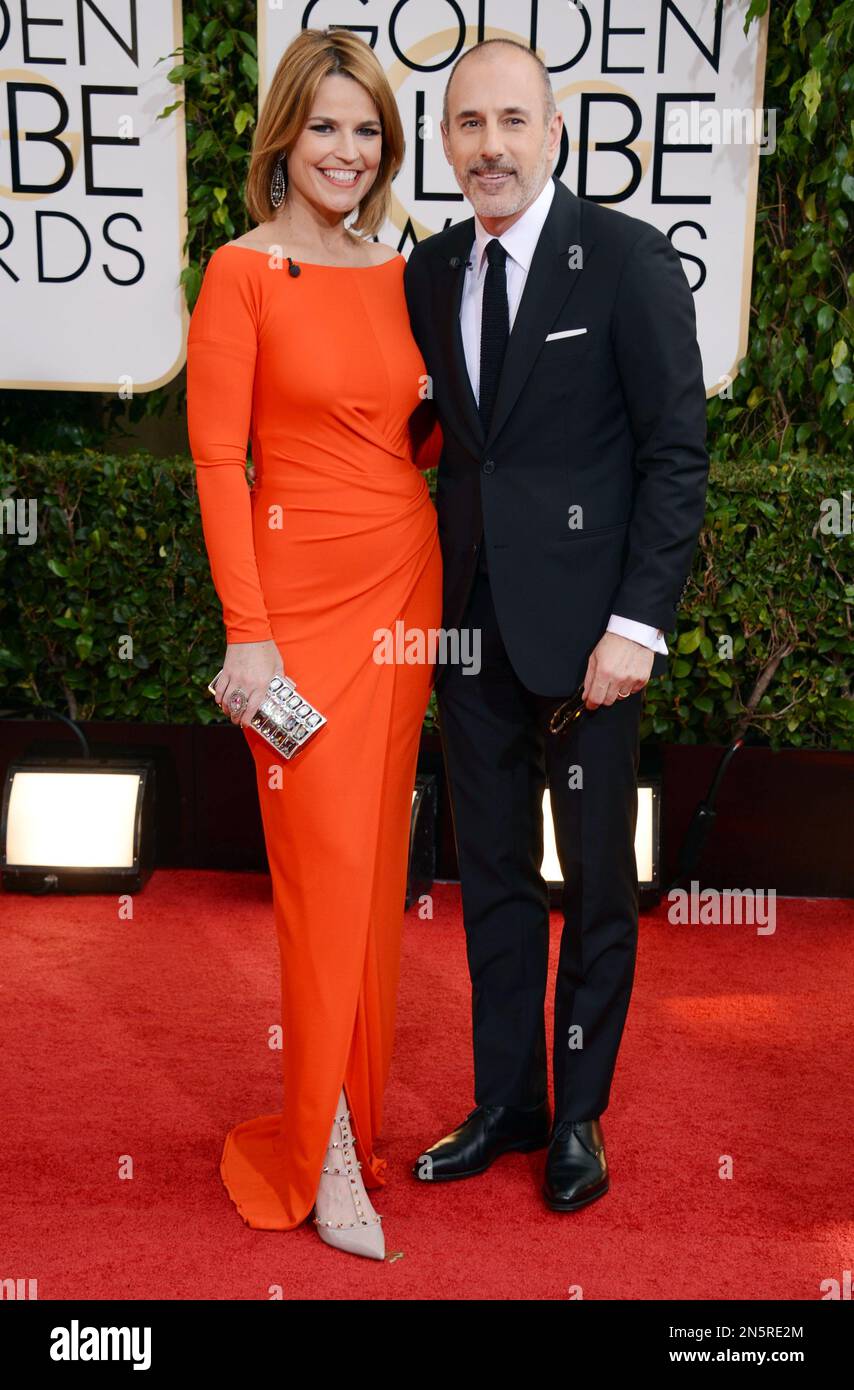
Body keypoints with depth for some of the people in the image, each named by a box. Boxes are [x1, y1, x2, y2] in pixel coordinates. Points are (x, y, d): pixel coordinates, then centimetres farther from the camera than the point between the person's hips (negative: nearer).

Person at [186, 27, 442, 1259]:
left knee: (378, 858, 12)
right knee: (327, 866, -2)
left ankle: (359, 1097, 31)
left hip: (407, 583, 6)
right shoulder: (245, 270, -4)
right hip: (304, 591, -5)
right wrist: (248, 632, -14)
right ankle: (325, 1150, 14)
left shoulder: (398, 274, 12)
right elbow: (217, 459, -9)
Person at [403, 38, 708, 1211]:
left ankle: (580, 1114, 29)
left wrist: (637, 625, -15)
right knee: (493, 878, 14)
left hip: (585, 629, -5)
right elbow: (450, 439, 11)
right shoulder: (431, 271, 9)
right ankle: (505, 1104, 31)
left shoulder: (628, 258, -6)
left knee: (598, 885, 9)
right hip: (472, 625, 5)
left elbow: (678, 453, -9)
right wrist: (434, 598, 1)